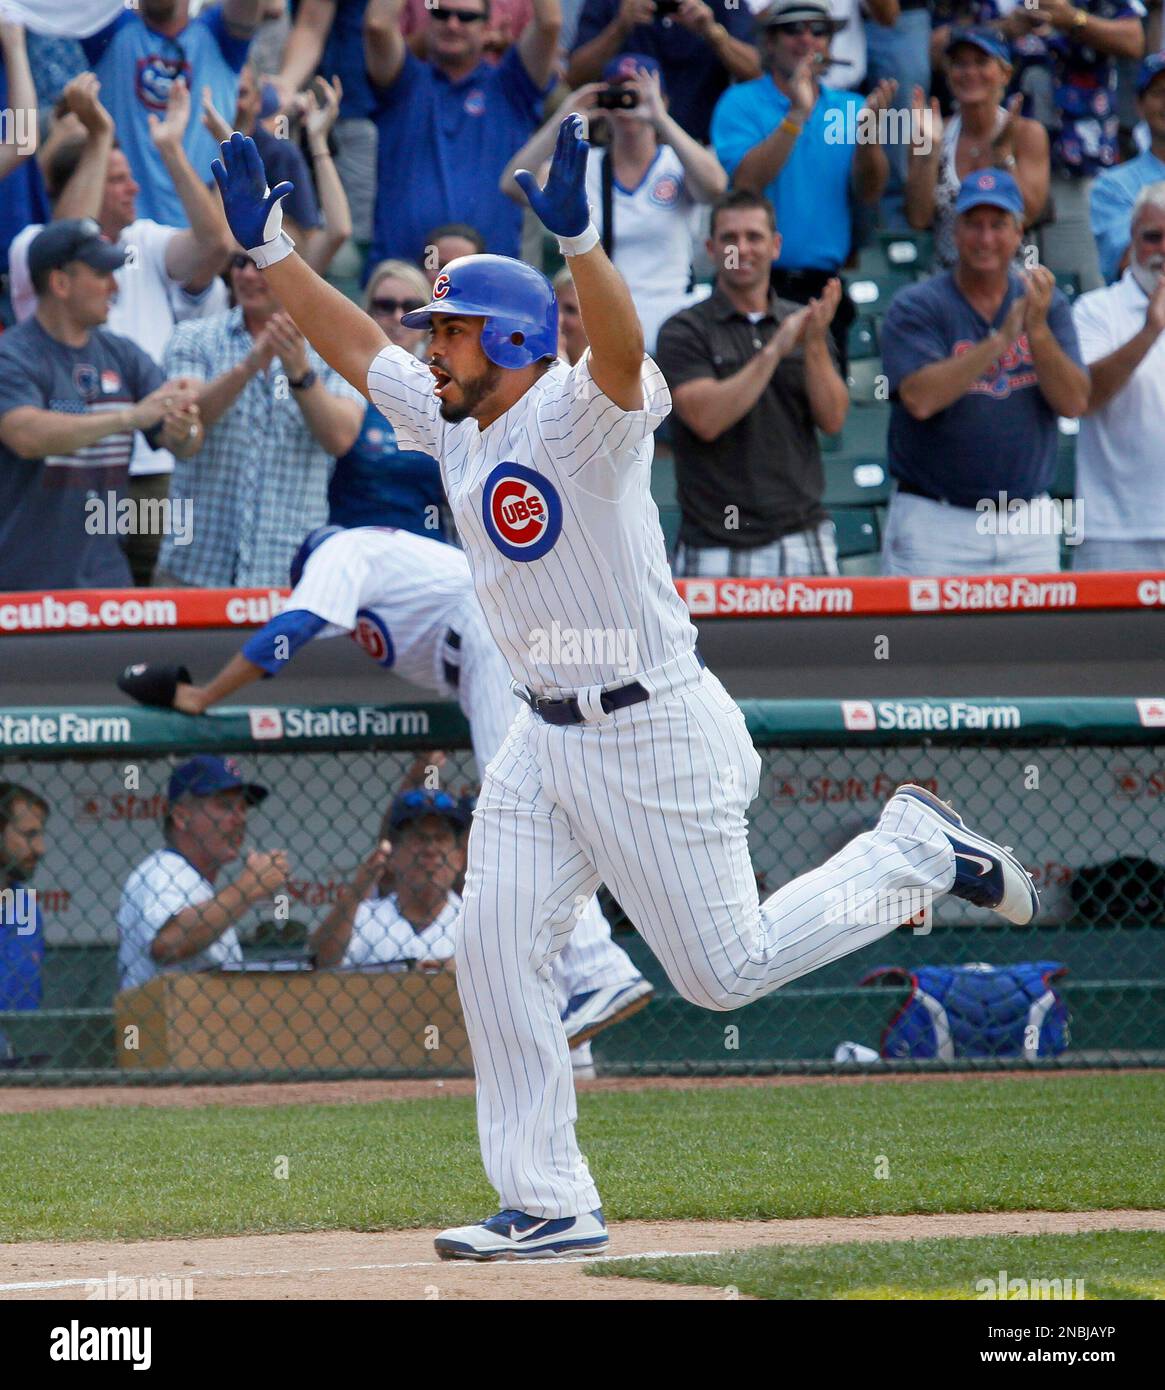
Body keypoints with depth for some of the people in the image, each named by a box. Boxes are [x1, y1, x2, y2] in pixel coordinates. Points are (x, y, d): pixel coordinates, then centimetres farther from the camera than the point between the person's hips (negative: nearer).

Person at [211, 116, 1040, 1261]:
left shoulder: (581, 416, -18)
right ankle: (547, 1208, 2)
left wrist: (577, 237, -56)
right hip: (544, 739, 8)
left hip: (654, 735, -8)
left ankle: (915, 850, 21)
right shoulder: (455, 426, 8)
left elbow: (621, 353, -39)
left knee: (724, 971, 0)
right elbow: (353, 345, 17)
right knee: (495, 952, -3)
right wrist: (268, 250, 7)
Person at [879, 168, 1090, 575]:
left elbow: (1074, 403, -3)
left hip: (1028, 526, 3)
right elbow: (921, 399, -19)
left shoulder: (1047, 304, 7)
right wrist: (1001, 338, -23)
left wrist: (1037, 330, -17)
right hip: (936, 522, -3)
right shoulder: (915, 307, -3)